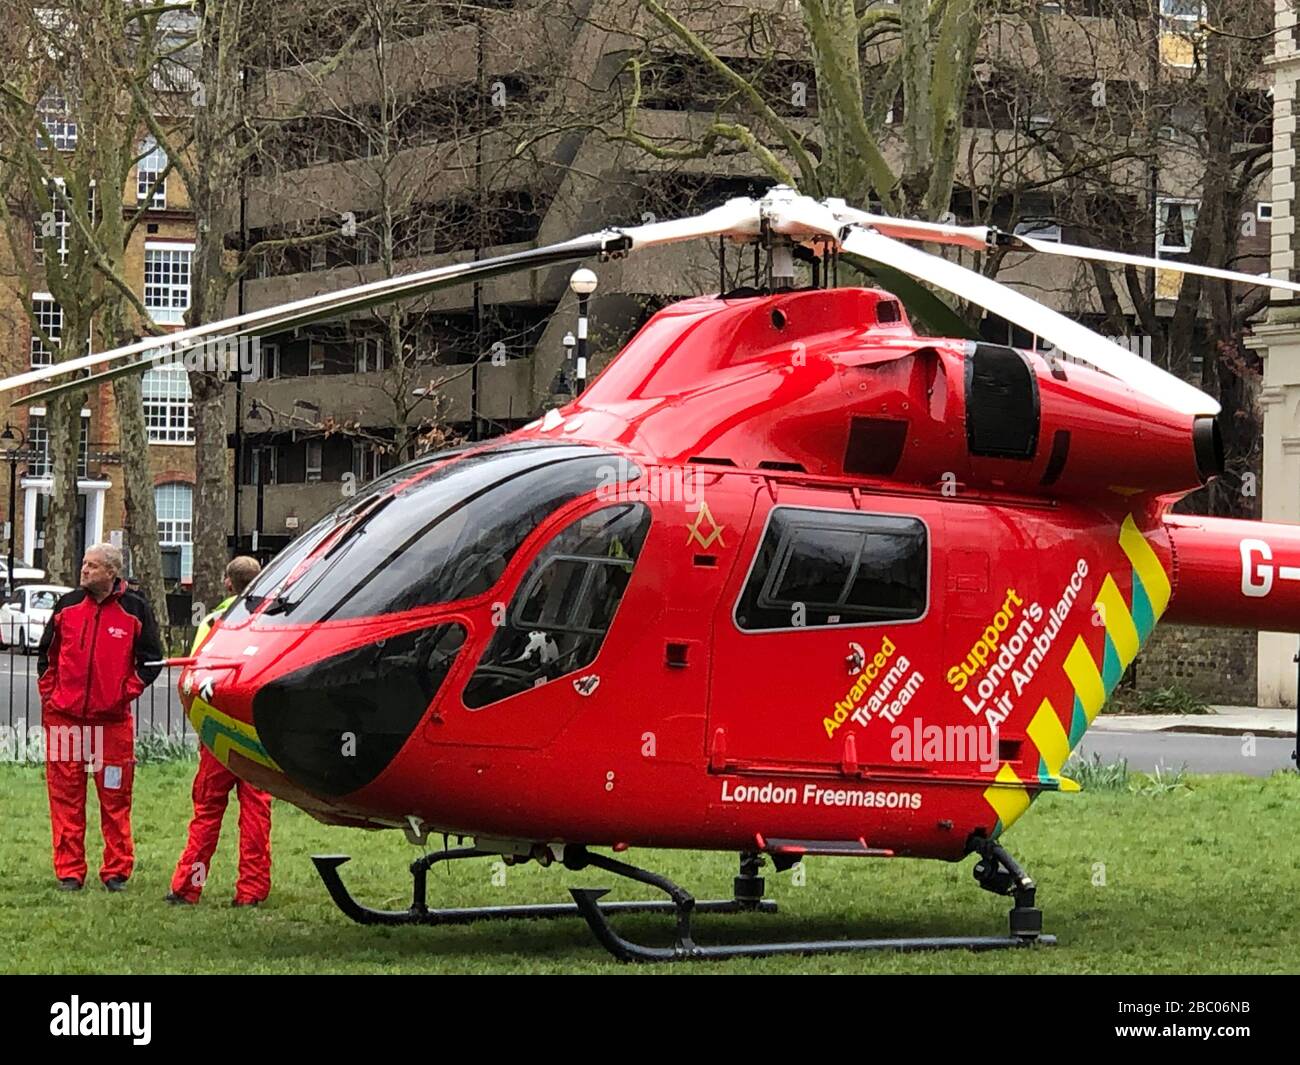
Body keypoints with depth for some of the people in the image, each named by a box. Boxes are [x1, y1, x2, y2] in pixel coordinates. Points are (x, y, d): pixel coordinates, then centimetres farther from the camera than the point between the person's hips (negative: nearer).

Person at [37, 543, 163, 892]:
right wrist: (49, 695, 7)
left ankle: (117, 871, 11)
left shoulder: (135, 609, 0)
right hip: (64, 717, 2)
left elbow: (151, 659, 4)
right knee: (66, 797, 2)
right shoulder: (68, 605, 7)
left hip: (112, 719, -2)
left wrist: (126, 694, -4)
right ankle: (69, 872, 8)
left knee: (115, 799, 3)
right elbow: (46, 654, 16)